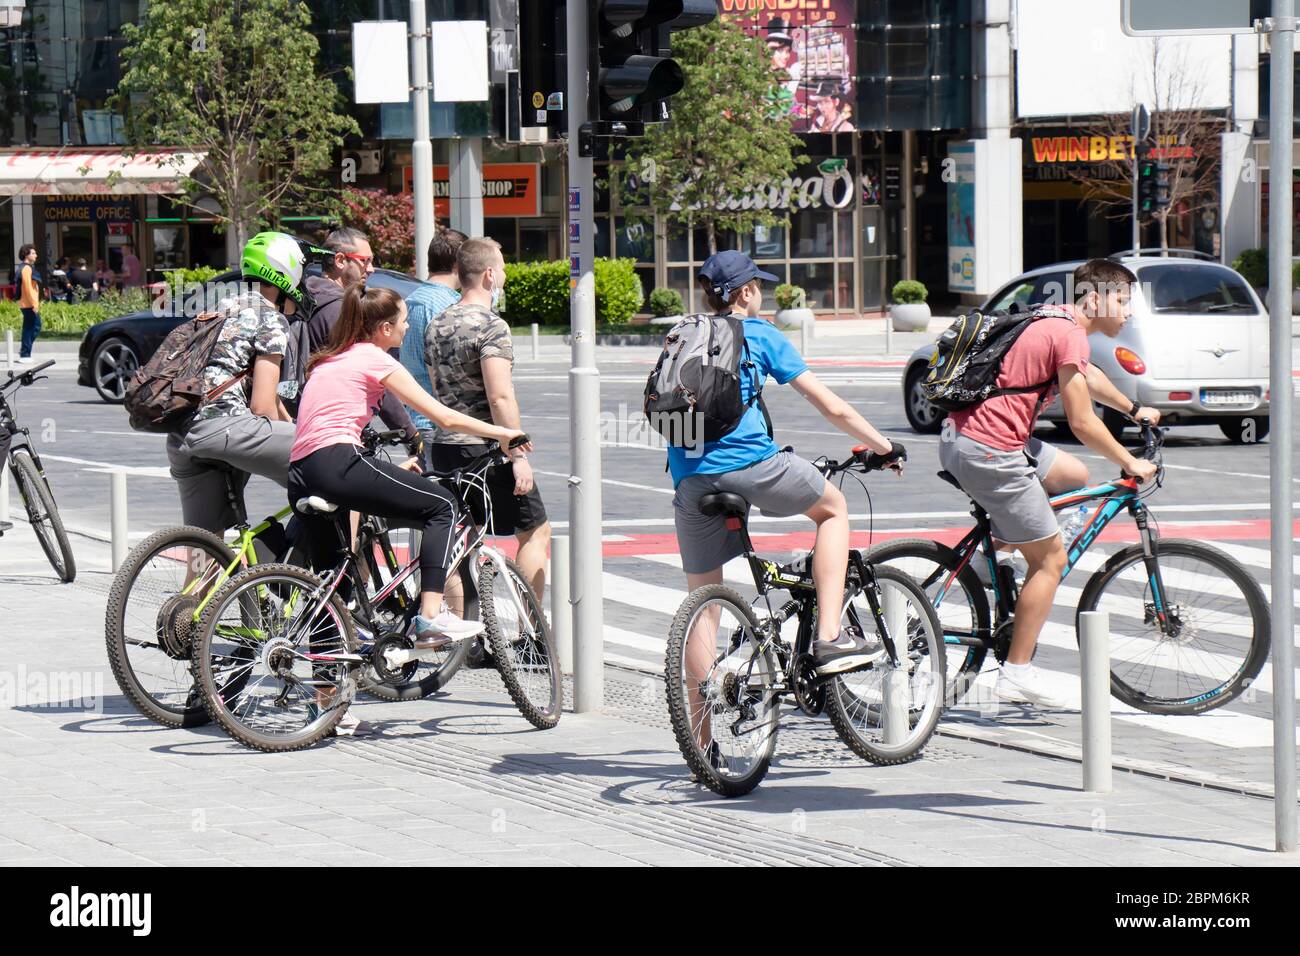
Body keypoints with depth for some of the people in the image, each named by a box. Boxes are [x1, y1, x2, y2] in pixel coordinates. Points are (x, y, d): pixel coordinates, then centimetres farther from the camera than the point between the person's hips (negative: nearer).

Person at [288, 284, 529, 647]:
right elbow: (446, 418, 1)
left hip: (300, 476, 8)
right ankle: (431, 617, -7)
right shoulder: (376, 360, 2)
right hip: (337, 465, -8)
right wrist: (503, 433, 10)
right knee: (441, 505, 3)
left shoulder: (329, 360, 26)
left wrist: (391, 469, 33)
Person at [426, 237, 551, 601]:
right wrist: (518, 455, -19)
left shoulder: (437, 326, 12)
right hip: (486, 449, -8)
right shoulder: (490, 326, -15)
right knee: (535, 530, 5)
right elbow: (500, 398, -22)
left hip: (444, 447, 8)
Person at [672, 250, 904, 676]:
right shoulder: (760, 334, 9)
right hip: (750, 464, -4)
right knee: (834, 507, 23)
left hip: (690, 478, 4)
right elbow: (832, 407, 8)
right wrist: (885, 448, 19)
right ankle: (829, 636, 11)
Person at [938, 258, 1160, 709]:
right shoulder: (1069, 335, -13)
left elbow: (1089, 376, 38)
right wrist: (1130, 464, 0)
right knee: (1051, 557, -1)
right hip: (990, 451, -10)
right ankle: (1017, 673, 2)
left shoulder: (1055, 323, 17)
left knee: (1074, 476, 23)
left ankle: (994, 546, 16)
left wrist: (1134, 409, 53)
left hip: (963, 437, 10)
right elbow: (1082, 423, -14)